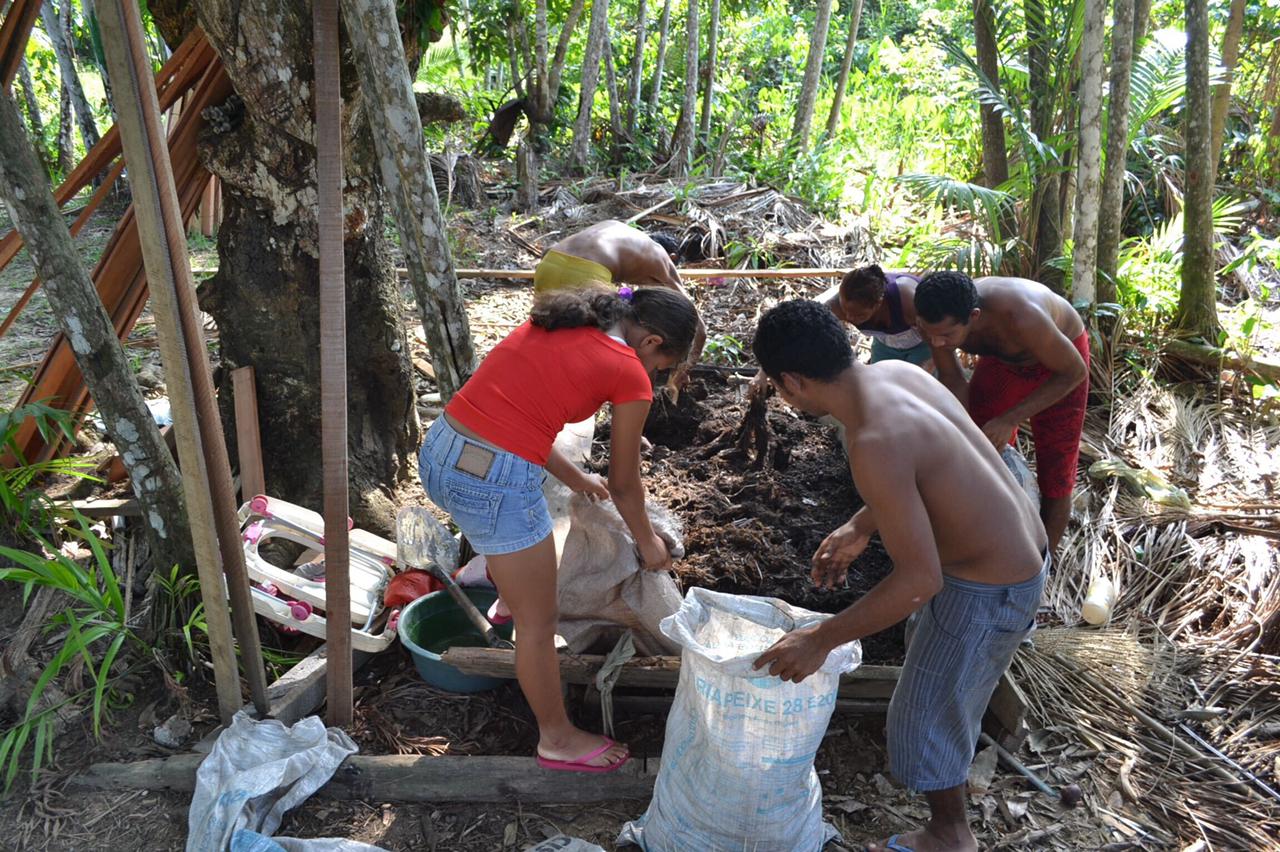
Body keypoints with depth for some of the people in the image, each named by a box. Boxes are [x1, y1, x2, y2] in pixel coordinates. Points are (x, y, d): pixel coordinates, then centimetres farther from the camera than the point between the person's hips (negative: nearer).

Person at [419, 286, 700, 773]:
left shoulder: (555, 323, 15)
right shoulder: (630, 375, -5)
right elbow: (624, 484, 6)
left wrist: (573, 477, 32)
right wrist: (648, 542, 25)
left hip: (437, 451, 8)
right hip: (496, 484, -8)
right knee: (538, 623, 14)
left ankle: (512, 603, 67)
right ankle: (557, 739, 34)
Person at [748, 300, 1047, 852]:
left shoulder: (874, 444, -34)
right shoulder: (895, 371, -7)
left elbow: (919, 579, -31)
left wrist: (820, 640, -23)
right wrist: (859, 529, 10)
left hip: (987, 588, -9)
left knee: (924, 716, 14)